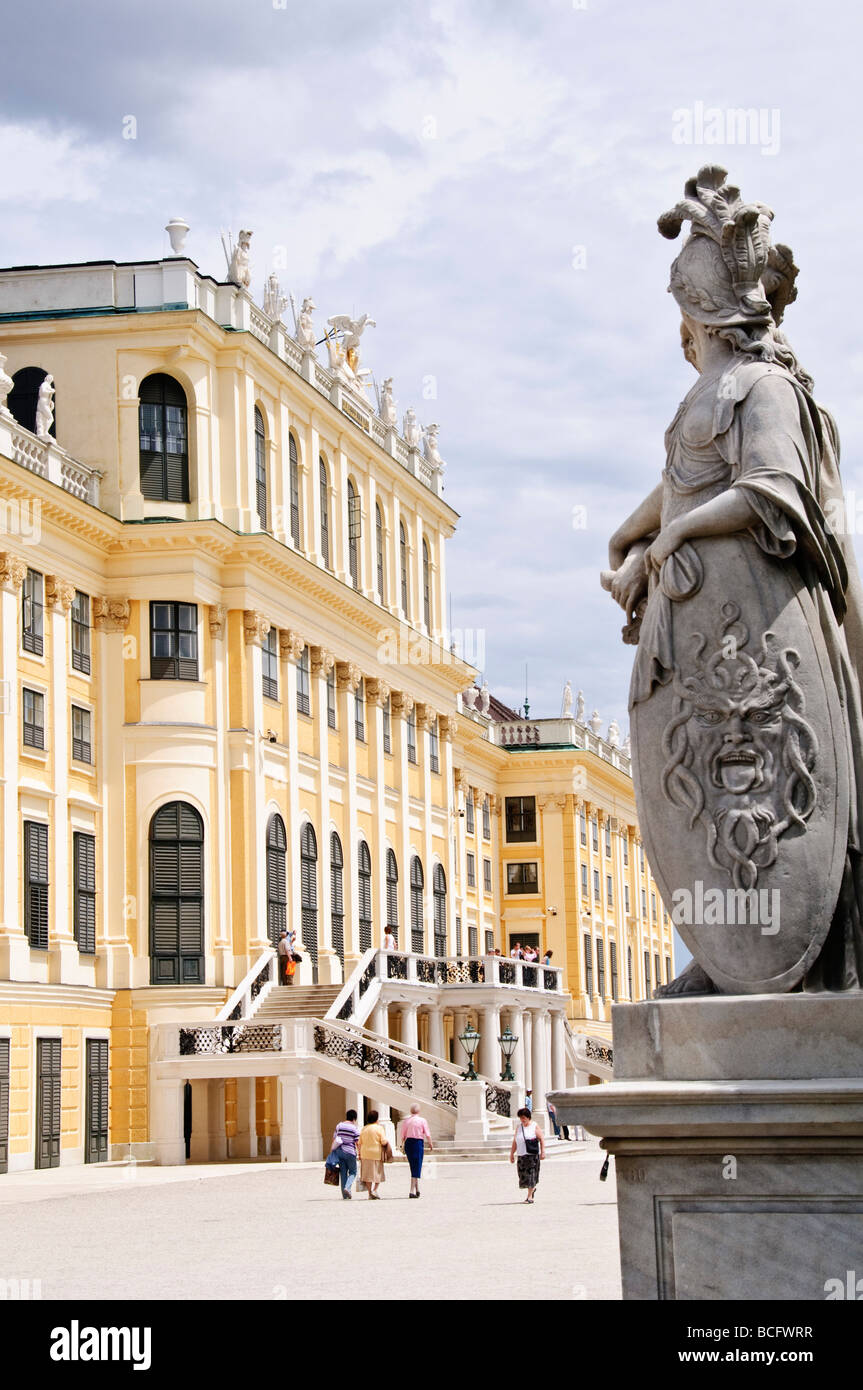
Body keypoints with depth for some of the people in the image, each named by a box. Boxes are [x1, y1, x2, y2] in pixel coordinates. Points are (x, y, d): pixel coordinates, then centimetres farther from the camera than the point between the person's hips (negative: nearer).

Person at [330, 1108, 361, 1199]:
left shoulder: (339, 1125, 6)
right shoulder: (355, 1128, -7)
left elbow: (334, 1138, 9)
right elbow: (357, 1142, -8)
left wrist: (332, 1150, 16)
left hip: (339, 1151, 4)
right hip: (350, 1152, -4)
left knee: (343, 1173, 9)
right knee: (352, 1172, 11)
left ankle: (345, 1195, 9)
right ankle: (347, 1187, -13)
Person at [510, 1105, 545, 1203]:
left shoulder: (534, 1126, -1)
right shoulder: (519, 1127, 12)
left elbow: (541, 1139, -4)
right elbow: (515, 1142, 16)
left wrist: (543, 1152, -12)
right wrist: (512, 1154, 13)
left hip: (532, 1154, -5)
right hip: (521, 1155, 5)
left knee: (531, 1174, -7)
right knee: (523, 1175, 6)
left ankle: (530, 1196, -5)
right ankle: (532, 1189, 32)